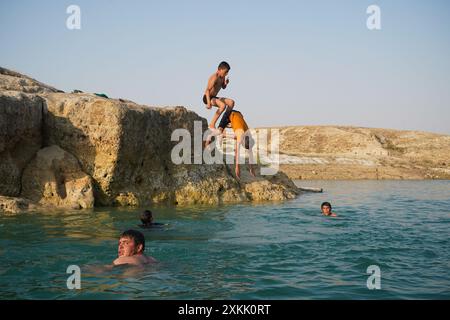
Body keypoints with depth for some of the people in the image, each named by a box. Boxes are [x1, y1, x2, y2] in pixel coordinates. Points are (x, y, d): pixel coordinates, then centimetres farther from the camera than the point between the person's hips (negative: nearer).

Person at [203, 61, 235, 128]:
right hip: (207, 98, -10)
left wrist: (226, 83, -4)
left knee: (231, 102, 7)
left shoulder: (223, 77, 6)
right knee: (223, 105, -31)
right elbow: (208, 90, -31)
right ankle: (212, 124, -25)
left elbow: (223, 87, 22)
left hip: (214, 97, 10)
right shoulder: (215, 77, -22)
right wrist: (209, 103, -41)